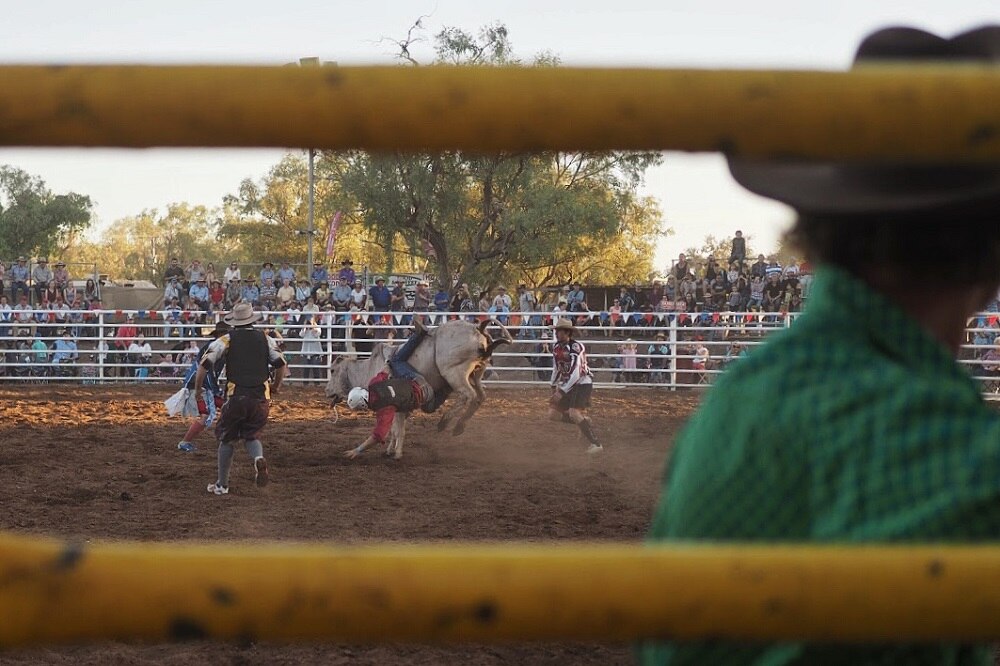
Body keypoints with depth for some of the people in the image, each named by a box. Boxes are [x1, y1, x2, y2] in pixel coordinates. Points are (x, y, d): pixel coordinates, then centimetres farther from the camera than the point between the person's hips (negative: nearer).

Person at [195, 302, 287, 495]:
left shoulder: (226, 340, 3)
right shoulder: (266, 339, 9)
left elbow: (204, 365, -3)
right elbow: (281, 365, 5)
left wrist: (197, 389, 10)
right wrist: (276, 386, 22)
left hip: (236, 398, -2)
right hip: (261, 398, 2)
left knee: (226, 439, 15)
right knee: (251, 436, 18)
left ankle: (222, 484, 18)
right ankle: (258, 459, -16)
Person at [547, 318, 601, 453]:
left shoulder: (576, 347, -22)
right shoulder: (557, 348, 2)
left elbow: (575, 374, -27)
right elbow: (556, 369, 17)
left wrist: (562, 392, -28)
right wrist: (554, 387, 14)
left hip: (582, 383, -8)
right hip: (568, 384, 8)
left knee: (574, 413, -25)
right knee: (553, 414, 2)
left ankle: (596, 444, -19)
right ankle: (583, 421, 20)